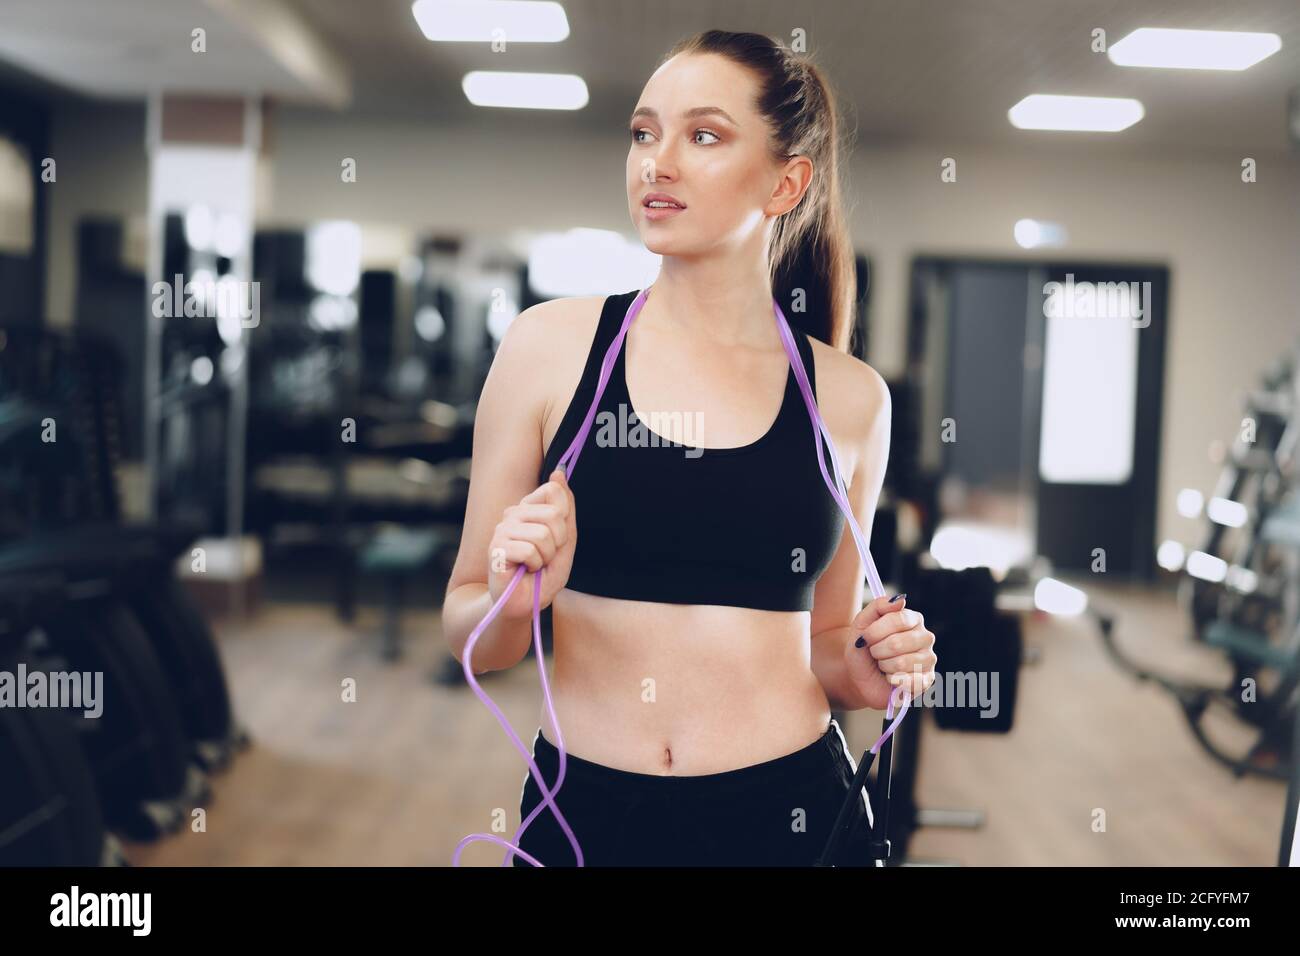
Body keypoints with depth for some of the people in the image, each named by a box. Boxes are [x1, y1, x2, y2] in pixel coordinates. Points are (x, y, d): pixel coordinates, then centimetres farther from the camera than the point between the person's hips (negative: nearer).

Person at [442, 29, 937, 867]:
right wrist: (512, 601, -18)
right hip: (586, 810, 0)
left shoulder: (850, 398, 0)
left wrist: (867, 672, -6)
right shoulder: (552, 346, -4)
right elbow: (470, 631, 1)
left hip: (790, 812, 1)